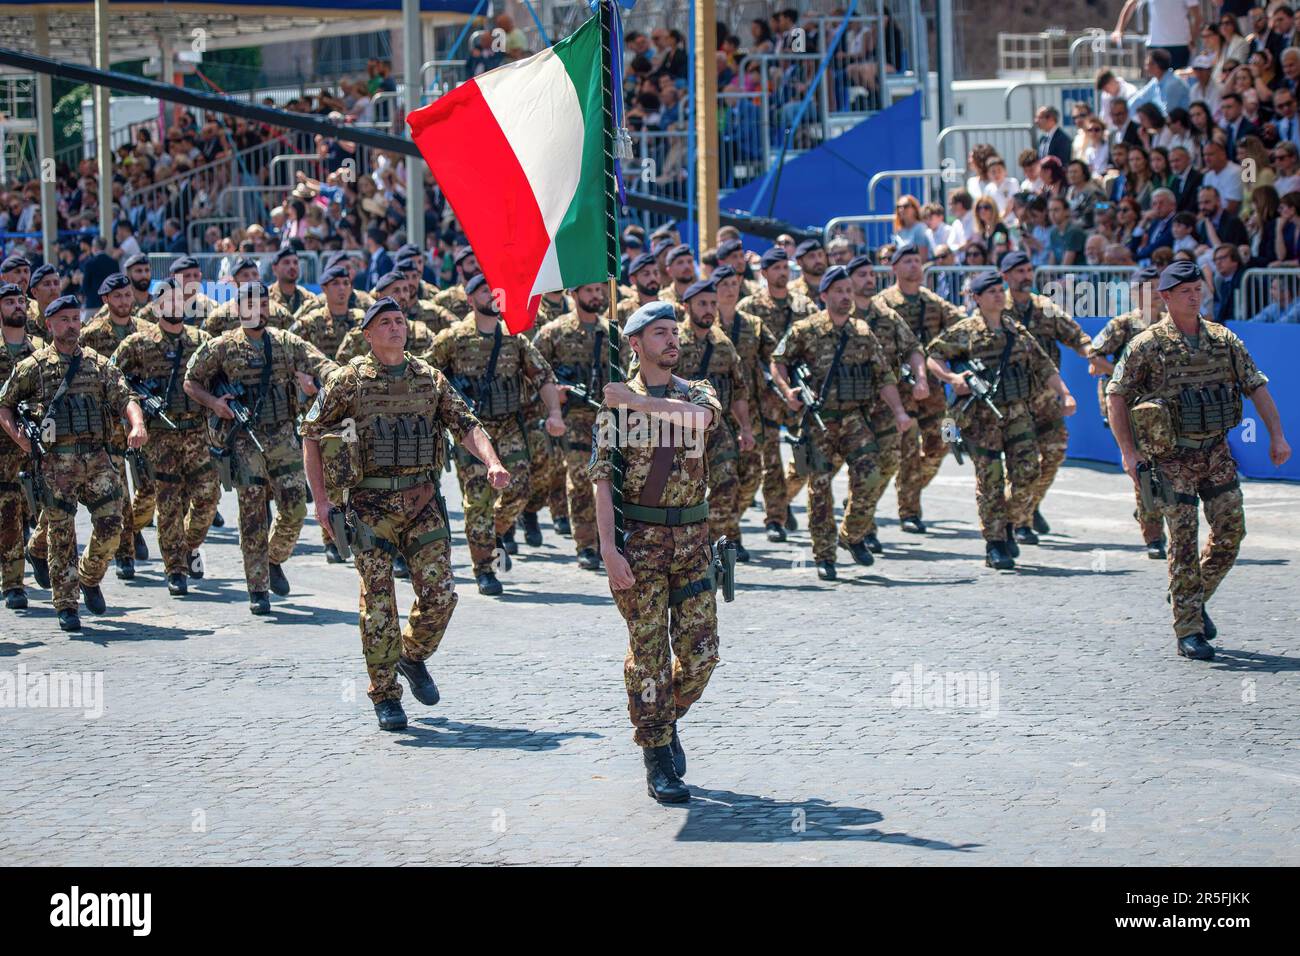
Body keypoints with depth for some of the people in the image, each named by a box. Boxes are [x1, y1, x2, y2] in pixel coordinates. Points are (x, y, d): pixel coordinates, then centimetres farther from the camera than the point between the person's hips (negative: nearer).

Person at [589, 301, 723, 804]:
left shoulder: (696, 393, 9)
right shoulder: (616, 403, 1)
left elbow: (700, 417, -18)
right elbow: (602, 479, -4)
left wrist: (638, 401, -13)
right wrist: (609, 549, -13)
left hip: (692, 538, 3)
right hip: (640, 540, -3)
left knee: (700, 653, 1)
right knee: (649, 654, -2)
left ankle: (668, 719, 28)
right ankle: (658, 761, 4)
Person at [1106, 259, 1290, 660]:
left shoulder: (1223, 339, 6)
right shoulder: (1148, 345, -6)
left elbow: (1256, 386, 9)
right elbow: (1116, 395, -3)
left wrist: (1277, 435, 1)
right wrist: (1128, 451, -9)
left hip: (1216, 450, 4)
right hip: (1171, 456, -4)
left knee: (1231, 529, -1)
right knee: (1184, 541, -6)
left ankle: (1196, 600, 23)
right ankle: (1188, 631, 0)